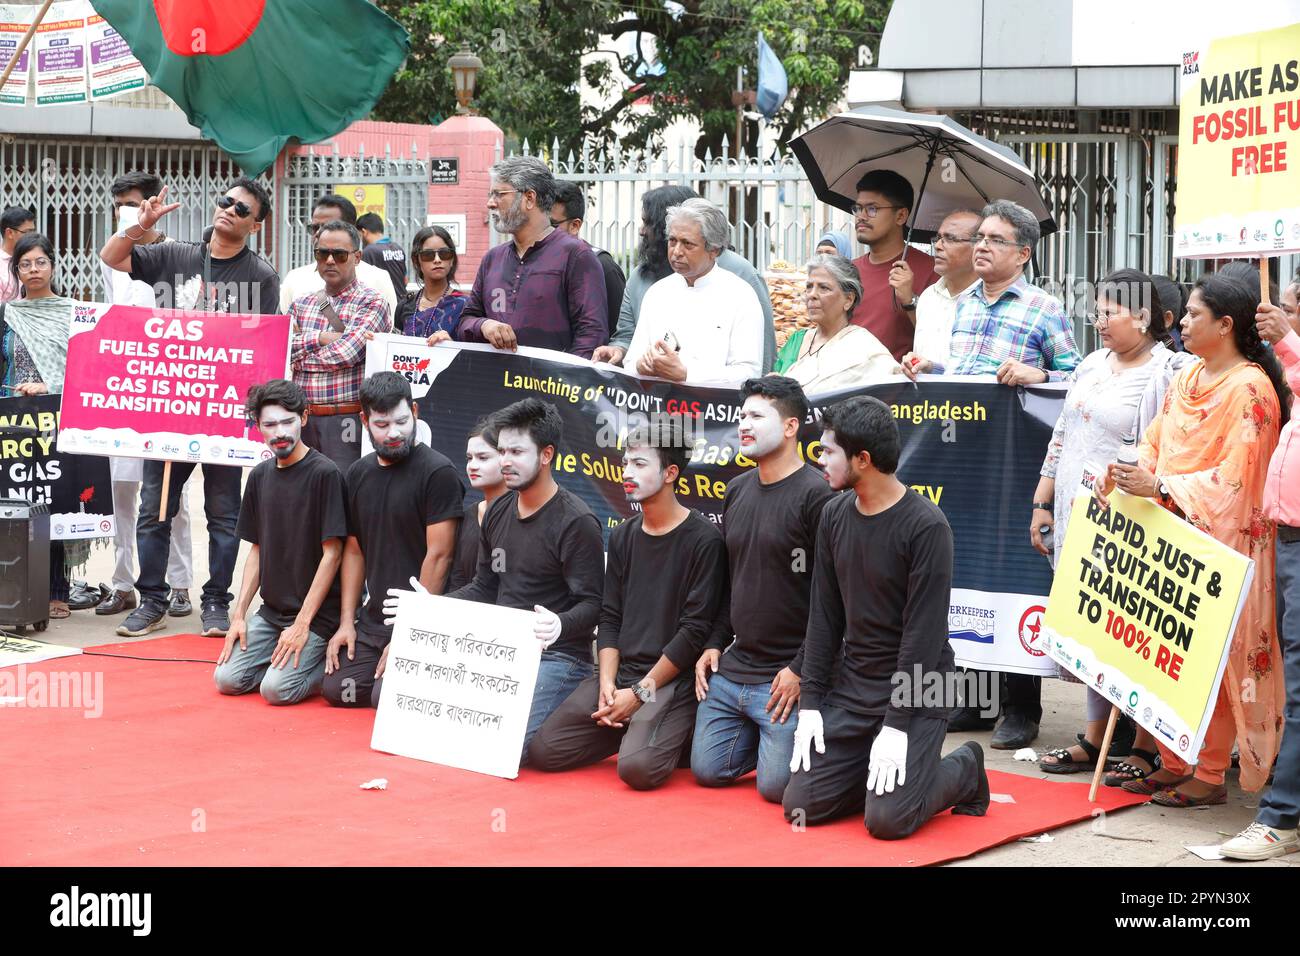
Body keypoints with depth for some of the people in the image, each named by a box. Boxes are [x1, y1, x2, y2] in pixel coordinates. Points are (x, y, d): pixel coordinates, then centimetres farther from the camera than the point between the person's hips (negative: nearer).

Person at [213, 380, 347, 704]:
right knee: (227, 679, -5)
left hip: (316, 614, -7)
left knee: (276, 689, -20)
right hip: (271, 610, 7)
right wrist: (239, 614, 5)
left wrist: (302, 623, -16)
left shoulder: (324, 473, -13)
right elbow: (257, 549, 14)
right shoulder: (260, 476, 8)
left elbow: (332, 553, -14)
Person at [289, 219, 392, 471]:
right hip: (302, 419, 5)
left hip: (347, 421, -4)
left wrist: (299, 358, 1)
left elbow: (347, 352, -13)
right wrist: (319, 338, -8)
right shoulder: (301, 305, 16)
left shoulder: (372, 303, 0)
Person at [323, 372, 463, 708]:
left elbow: (438, 557, -15)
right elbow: (354, 550, 13)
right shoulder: (359, 473, 10)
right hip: (372, 618, 7)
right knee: (336, 689, -2)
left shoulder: (437, 472, -12)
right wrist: (347, 621, 5)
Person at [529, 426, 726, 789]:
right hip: (620, 673, 6)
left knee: (638, 768, -29)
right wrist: (608, 682, -5)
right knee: (541, 750, -7)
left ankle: (673, 737, 5)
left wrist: (640, 692, -13)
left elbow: (695, 629, -12)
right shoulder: (623, 536, 13)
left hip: (671, 679, -6)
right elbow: (610, 618, 12)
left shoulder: (703, 539, -8)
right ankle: (631, 730, 15)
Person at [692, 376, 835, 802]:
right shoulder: (737, 490, 11)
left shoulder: (815, 495, -13)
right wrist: (715, 643, 13)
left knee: (777, 785, -9)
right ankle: (771, 736, 31)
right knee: (707, 770, 9)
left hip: (784, 675, -7)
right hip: (732, 667, 8)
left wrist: (801, 670, -17)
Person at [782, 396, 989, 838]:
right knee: (801, 805, -5)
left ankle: (964, 770, 13)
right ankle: (874, 770, 20)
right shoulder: (834, 515, 3)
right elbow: (824, 614, 5)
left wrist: (897, 725, -20)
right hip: (851, 686, 6)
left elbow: (924, 631, -18)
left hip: (915, 690, -6)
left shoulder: (926, 527, -17)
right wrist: (810, 701, 0)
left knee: (886, 820, -15)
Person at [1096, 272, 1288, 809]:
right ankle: (1173, 763, 19)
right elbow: (1154, 445, 13)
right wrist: (1120, 474, -6)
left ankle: (1210, 776, 5)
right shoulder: (1187, 379, 14)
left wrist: (1160, 487, -24)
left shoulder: (1250, 388, -12)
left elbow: (1235, 477, -18)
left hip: (1220, 541, -8)